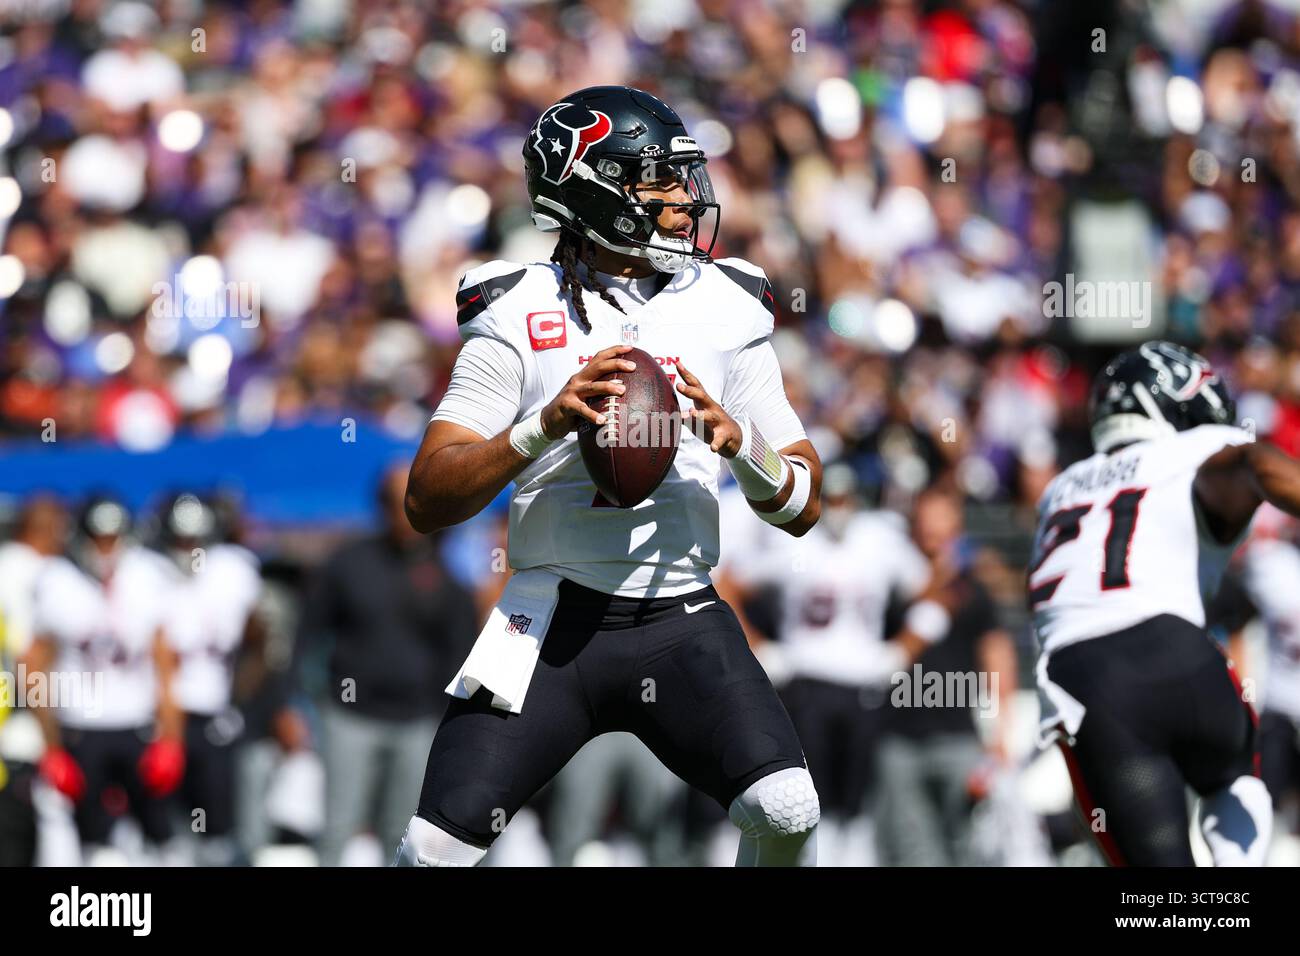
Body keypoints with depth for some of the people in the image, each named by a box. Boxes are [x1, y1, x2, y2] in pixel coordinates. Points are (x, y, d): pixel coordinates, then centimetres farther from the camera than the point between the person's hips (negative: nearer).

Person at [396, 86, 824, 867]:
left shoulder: (723, 312, 7)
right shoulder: (519, 314, -1)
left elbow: (803, 508, 9)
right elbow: (428, 501, -6)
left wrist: (739, 443, -12)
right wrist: (547, 425, -19)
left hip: (683, 625, 2)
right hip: (555, 623, -1)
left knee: (787, 811, -20)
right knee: (440, 847, -10)